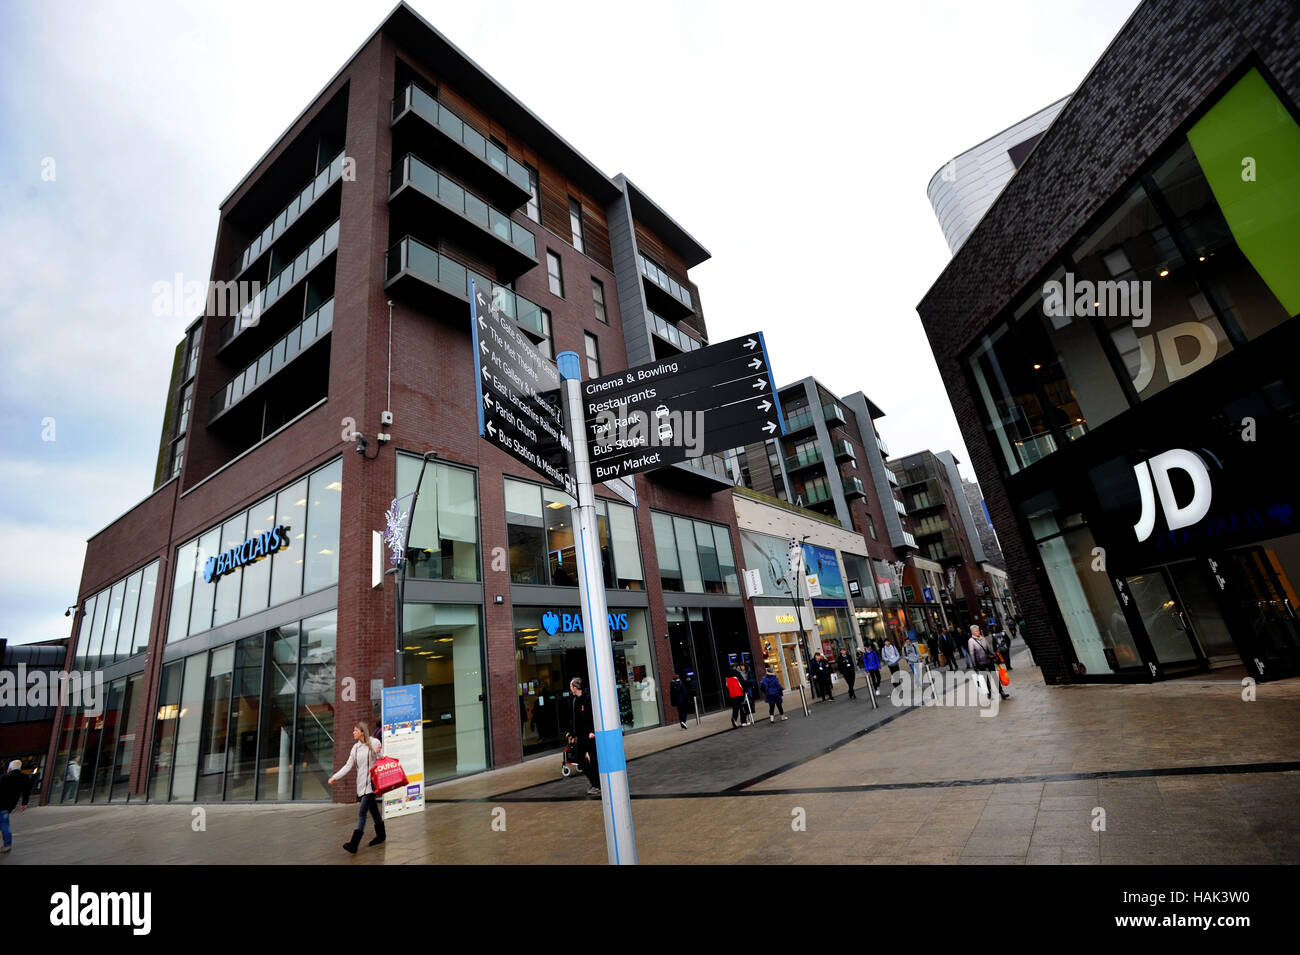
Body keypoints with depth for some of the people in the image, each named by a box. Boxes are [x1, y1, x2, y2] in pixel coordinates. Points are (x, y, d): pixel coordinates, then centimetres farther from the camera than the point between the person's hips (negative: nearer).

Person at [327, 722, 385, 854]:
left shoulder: (374, 743, -7)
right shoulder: (356, 747, 11)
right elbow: (349, 766, 11)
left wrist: (378, 753, -26)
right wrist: (335, 777, 1)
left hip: (371, 782, -6)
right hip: (361, 783, 6)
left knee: (362, 811, -13)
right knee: (373, 809, 15)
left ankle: (354, 844, -13)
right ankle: (380, 835, 28)